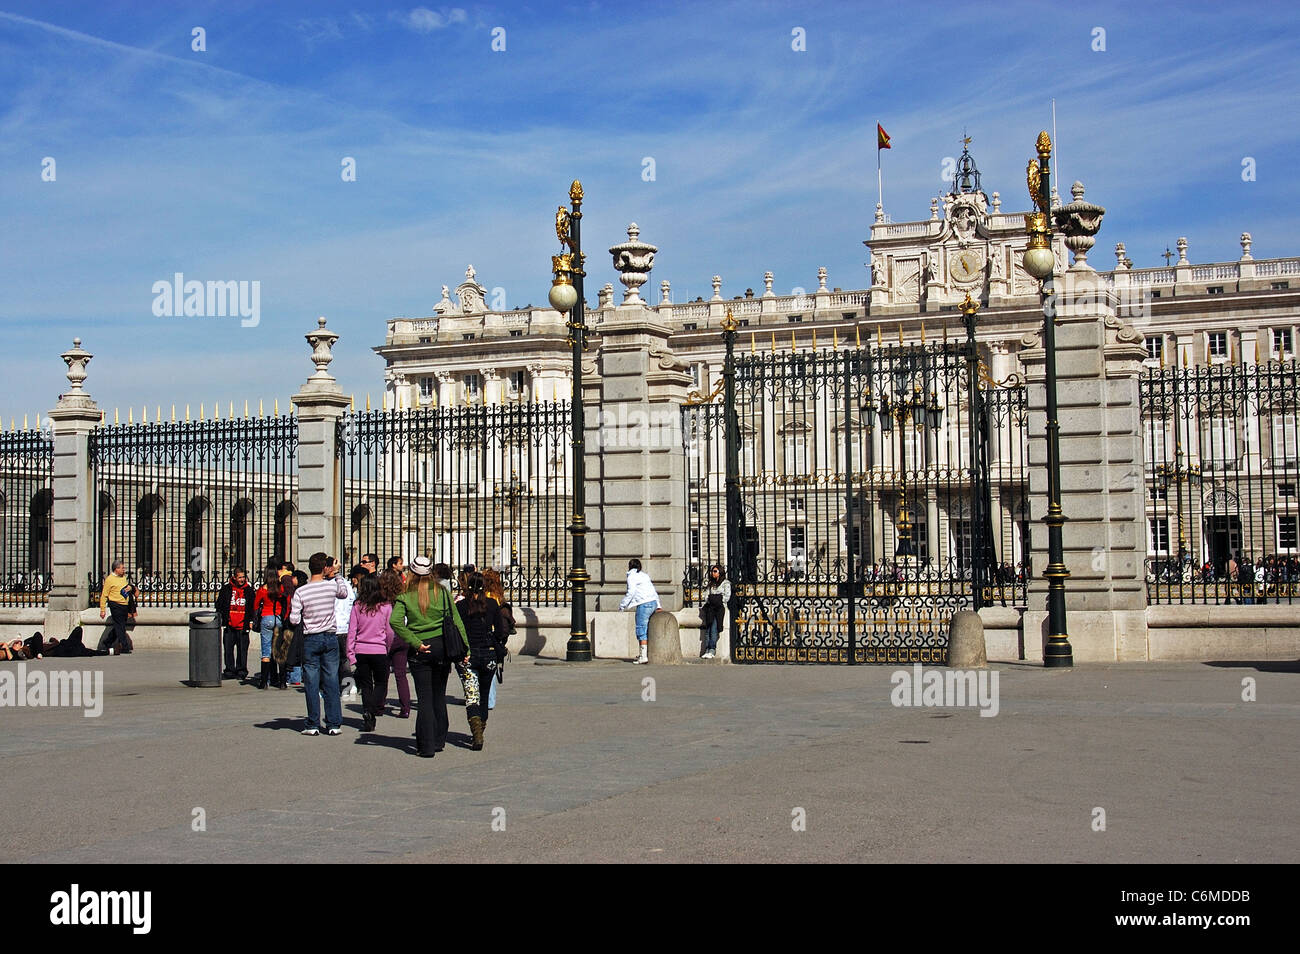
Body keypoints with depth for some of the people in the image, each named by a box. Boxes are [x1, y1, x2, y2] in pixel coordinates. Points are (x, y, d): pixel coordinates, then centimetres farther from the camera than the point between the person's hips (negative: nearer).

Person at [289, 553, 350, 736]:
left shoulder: (300, 592, -9)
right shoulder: (332, 585, -5)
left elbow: (294, 619, -11)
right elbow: (344, 594, 18)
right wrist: (337, 575, 25)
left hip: (310, 640, -1)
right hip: (330, 638, 1)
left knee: (312, 684, 5)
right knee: (331, 682, 5)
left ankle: (313, 725, 7)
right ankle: (334, 724, 6)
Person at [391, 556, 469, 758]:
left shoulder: (405, 597, -2)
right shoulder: (442, 593, 1)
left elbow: (396, 622, -17)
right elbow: (456, 620, 0)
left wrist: (415, 643, -13)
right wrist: (465, 647, 2)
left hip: (421, 651, -2)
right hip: (442, 645, 2)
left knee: (425, 699, 2)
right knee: (439, 696, 15)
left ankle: (427, 746, -1)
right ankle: (439, 740, 23)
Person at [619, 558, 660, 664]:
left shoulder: (632, 577, -3)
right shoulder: (644, 575, 21)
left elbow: (631, 593, -12)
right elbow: (654, 591, 23)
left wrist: (622, 605, -2)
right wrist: (658, 606, 27)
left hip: (644, 604, -8)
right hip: (653, 603, 8)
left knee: (641, 630, -6)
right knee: (643, 630, 14)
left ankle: (644, 657, -10)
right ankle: (642, 654, 18)